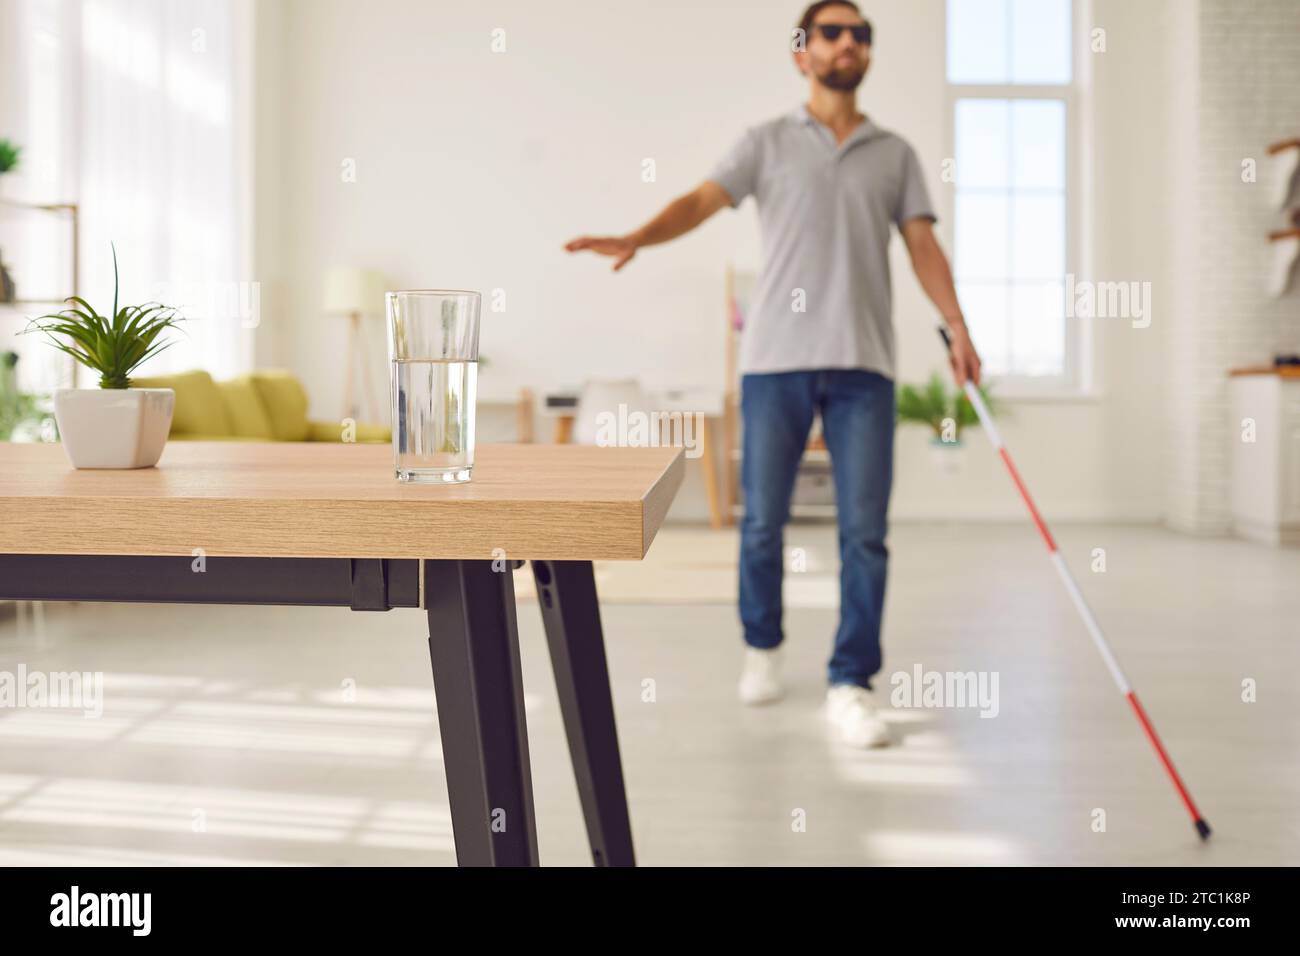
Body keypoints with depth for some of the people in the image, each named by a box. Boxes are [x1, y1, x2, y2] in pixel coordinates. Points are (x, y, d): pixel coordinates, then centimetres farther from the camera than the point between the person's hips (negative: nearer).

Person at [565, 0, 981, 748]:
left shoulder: (895, 153, 16)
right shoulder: (768, 143, 10)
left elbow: (923, 246, 9)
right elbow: (704, 200, -4)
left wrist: (958, 328, -5)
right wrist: (637, 238, -23)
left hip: (863, 363, 1)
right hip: (776, 358, -1)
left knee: (864, 531, -4)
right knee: (763, 522, 5)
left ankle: (852, 686, 5)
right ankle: (763, 647, 28)